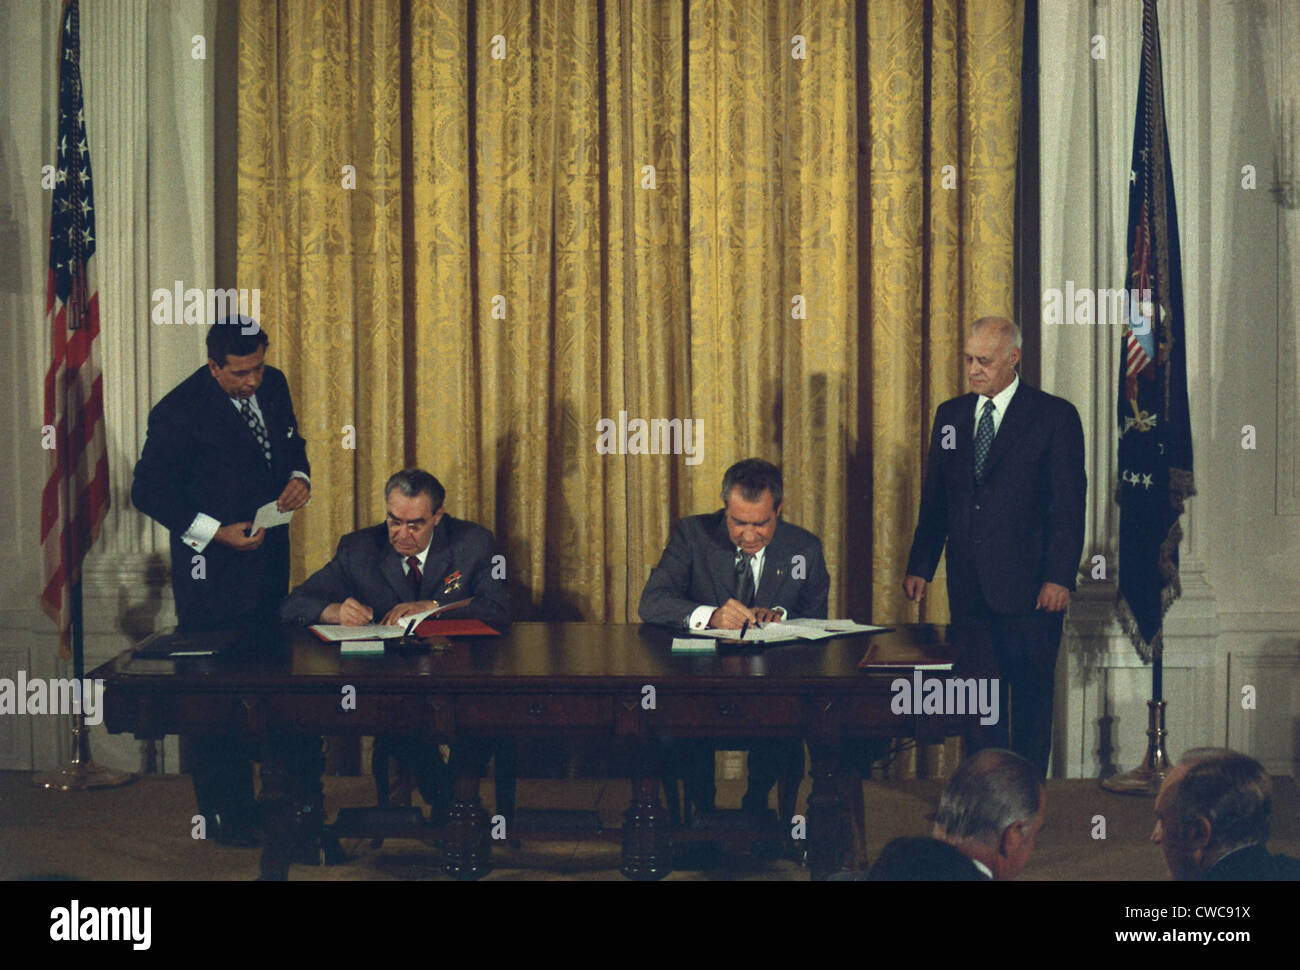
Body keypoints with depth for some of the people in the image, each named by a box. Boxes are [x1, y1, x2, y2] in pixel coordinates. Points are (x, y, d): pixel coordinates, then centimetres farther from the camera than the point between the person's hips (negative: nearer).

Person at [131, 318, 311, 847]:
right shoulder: (180, 411, -15)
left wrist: (298, 475, -1)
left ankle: (246, 798, 18)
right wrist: (217, 532, -18)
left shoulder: (273, 385, 5)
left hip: (269, 559, 7)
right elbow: (149, 491, -12)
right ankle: (222, 814, 8)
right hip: (213, 569, -6)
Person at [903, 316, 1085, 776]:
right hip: (968, 585, 4)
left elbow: (1069, 505, -6)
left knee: (1031, 695, 1)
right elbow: (934, 500, 15)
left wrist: (1060, 577, -13)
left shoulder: (1055, 416, -3)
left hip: (1028, 585, -4)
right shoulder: (949, 415, 12)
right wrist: (919, 566, 9)